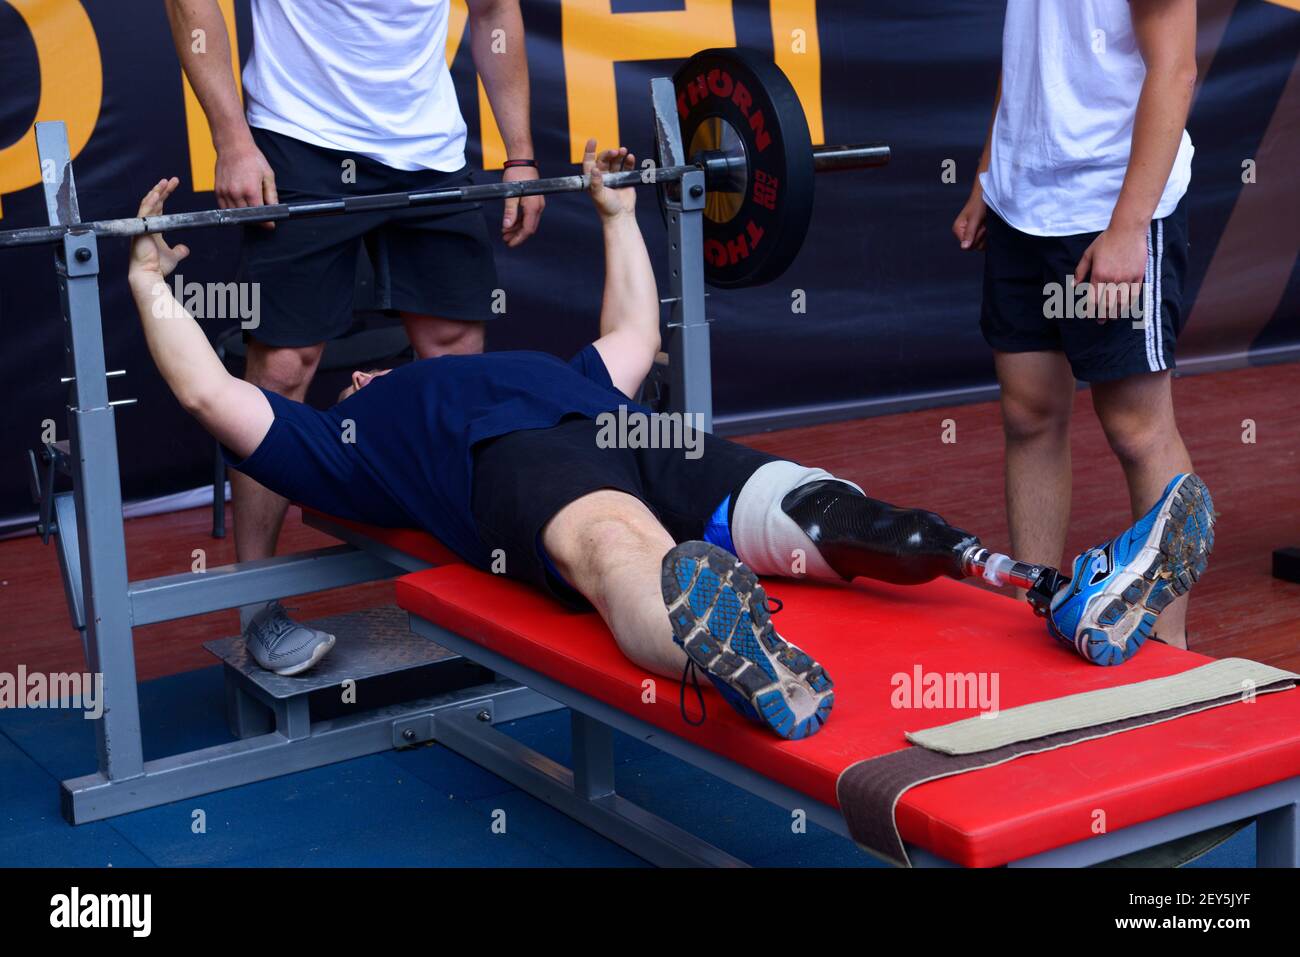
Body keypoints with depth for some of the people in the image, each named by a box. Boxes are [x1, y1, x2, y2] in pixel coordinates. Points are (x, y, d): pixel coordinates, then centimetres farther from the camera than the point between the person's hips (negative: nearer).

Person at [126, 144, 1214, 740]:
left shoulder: (550, 376, 46)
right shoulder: (348, 438, 31)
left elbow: (634, 340, 54)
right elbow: (211, 394, 23)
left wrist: (619, 216, 60)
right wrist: (150, 280, 30)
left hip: (634, 438, 6)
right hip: (516, 463, -6)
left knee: (837, 515, -22)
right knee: (621, 546, -44)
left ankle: (1075, 600, -42)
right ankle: (739, 666, -79)